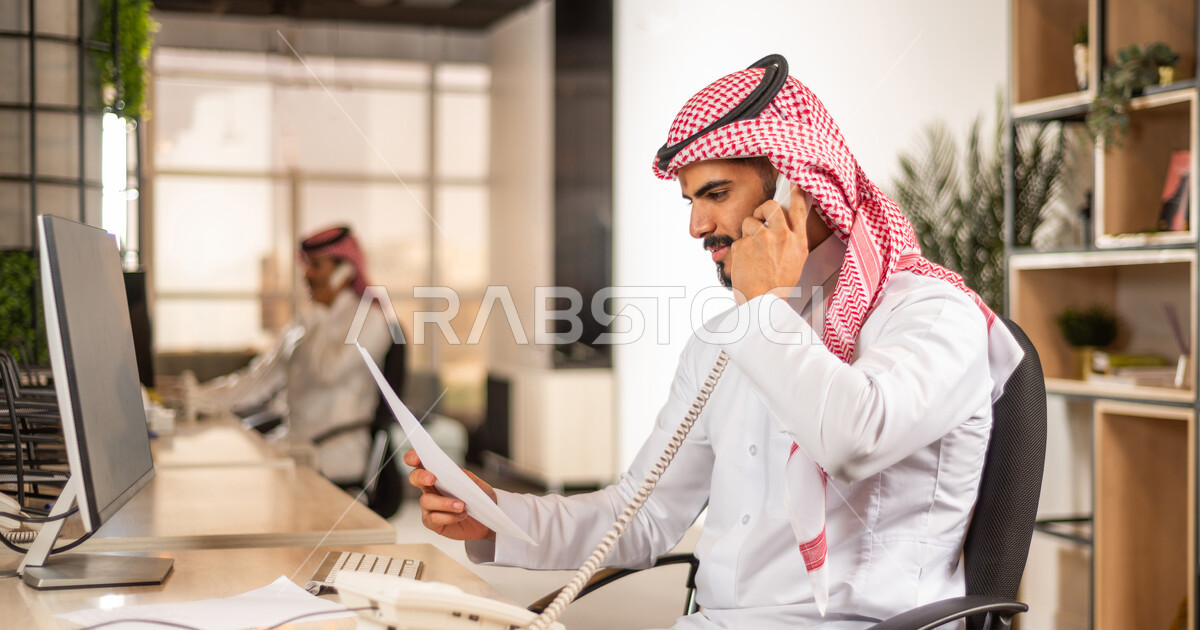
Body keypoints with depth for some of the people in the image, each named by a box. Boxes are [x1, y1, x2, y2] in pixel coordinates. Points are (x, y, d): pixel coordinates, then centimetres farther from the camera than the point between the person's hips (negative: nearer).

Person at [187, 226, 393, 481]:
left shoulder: (370, 320, -5)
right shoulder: (306, 320, 18)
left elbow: (329, 370, -21)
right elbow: (262, 376, 13)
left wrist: (320, 314, -7)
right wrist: (197, 399, 2)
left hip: (334, 457, -7)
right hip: (292, 440, 7)